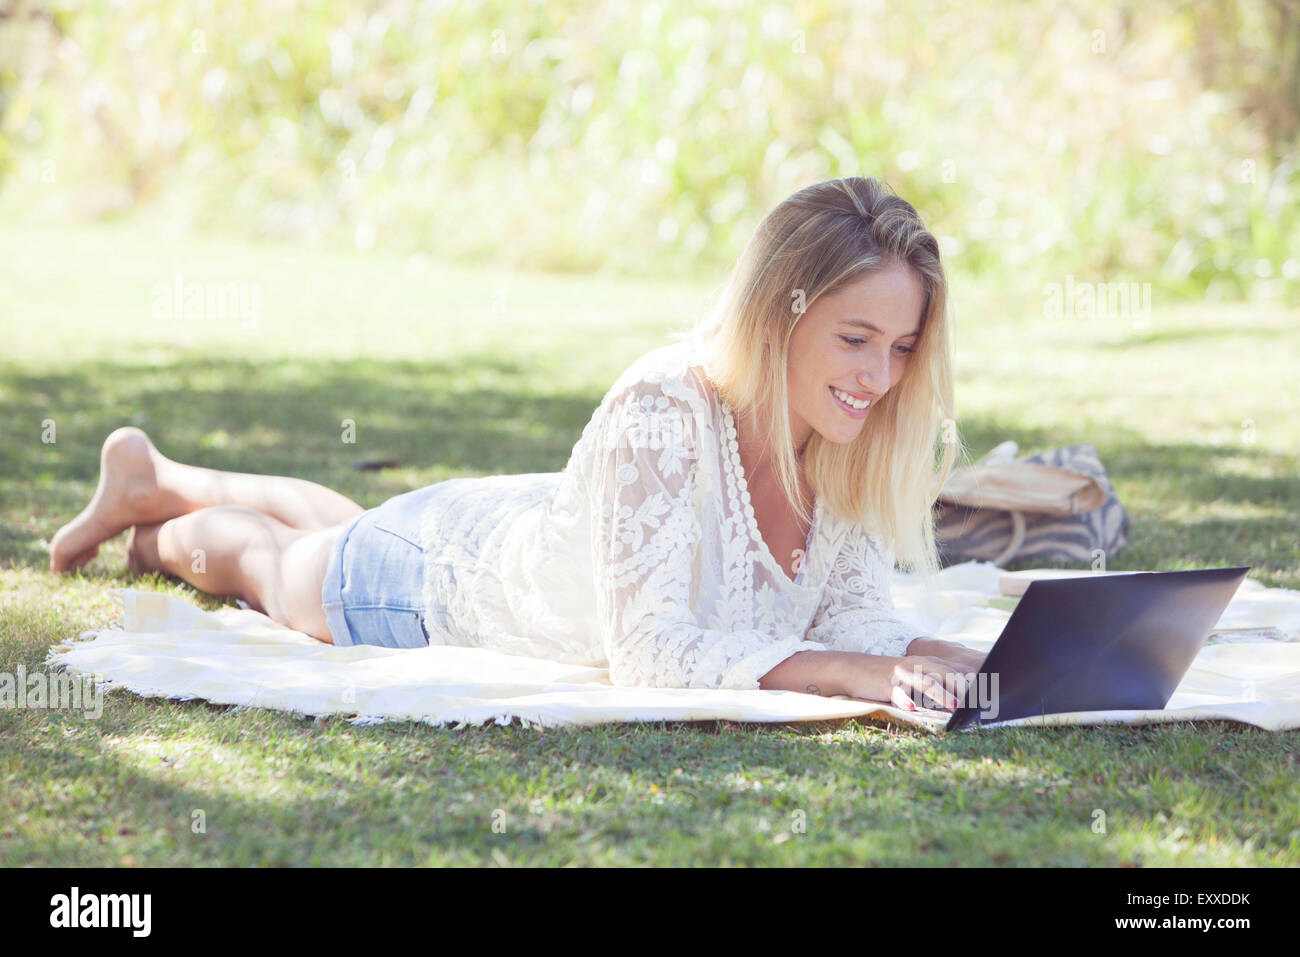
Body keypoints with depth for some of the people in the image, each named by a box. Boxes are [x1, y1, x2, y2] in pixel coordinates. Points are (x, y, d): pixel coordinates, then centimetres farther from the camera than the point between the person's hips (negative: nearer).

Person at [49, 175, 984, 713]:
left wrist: (946, 660, -39)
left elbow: (853, 611, -18)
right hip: (434, 570, -6)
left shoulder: (846, 433, -25)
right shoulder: (662, 411, -45)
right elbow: (650, 649, -47)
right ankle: (161, 523, 62)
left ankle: (157, 477, 64)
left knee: (355, 529, 37)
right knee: (275, 563, 28)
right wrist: (857, 673, -54)